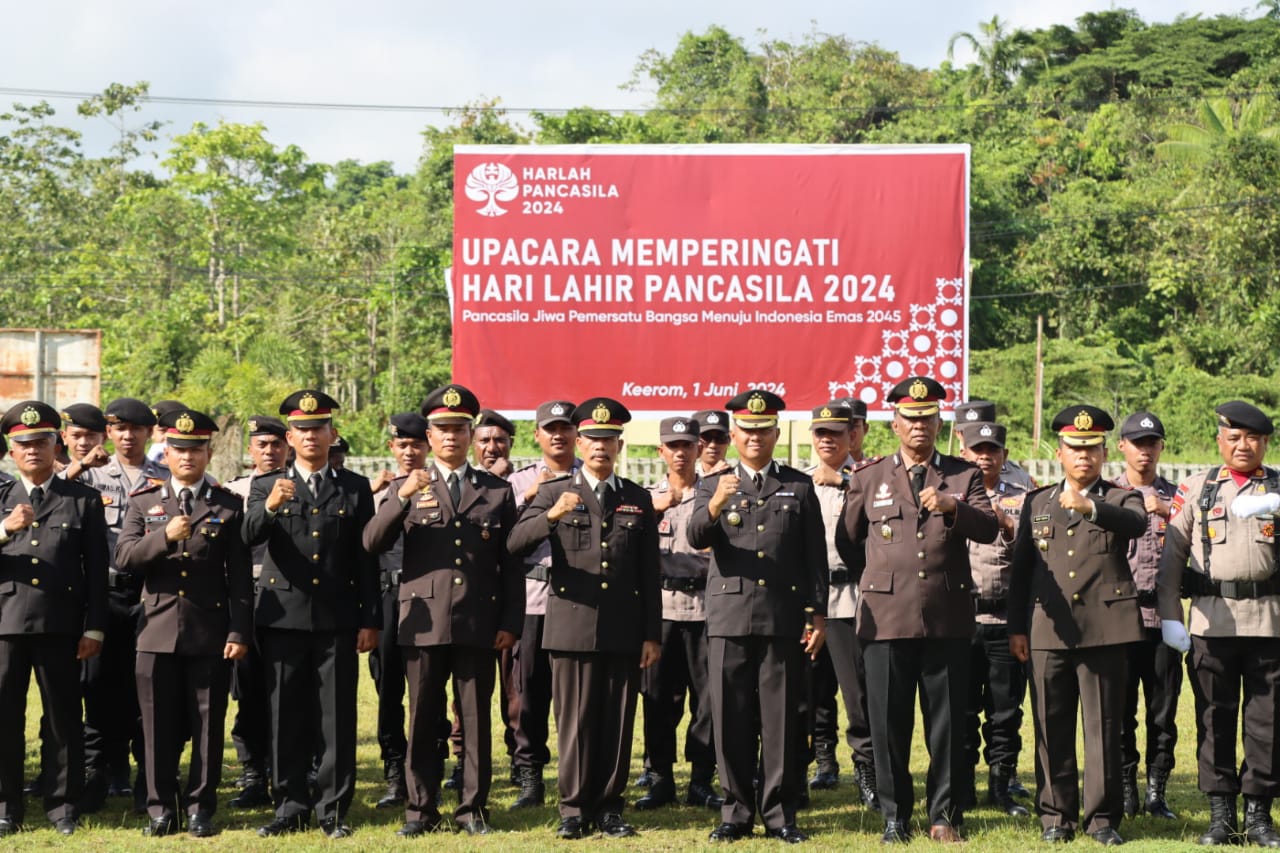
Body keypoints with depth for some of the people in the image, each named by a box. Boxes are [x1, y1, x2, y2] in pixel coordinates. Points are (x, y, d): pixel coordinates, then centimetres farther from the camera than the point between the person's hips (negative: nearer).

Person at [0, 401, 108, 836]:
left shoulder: (84, 499, 7)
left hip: (60, 625, -1)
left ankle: (62, 804, 13)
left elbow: (96, 569, 4)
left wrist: (93, 628, -2)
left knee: (63, 717, 3)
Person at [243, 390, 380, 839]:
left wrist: (370, 620, 1)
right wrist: (269, 507, -32)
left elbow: (367, 560, 6)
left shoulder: (355, 487, 8)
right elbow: (248, 536, -11)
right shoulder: (266, 486, 8)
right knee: (286, 718, 4)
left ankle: (333, 810, 9)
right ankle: (290, 807, 14)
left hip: (338, 620, 0)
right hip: (284, 618, 0)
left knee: (338, 718, 1)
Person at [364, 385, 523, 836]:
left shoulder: (498, 490, 10)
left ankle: (473, 808, 12)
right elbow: (372, 542, -7)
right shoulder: (406, 486, 8)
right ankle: (421, 809, 13)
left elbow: (511, 564, 9)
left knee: (476, 719, 3)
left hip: (479, 624, 0)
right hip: (424, 622, 0)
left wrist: (510, 623, 1)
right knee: (423, 720, 4)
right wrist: (402, 496, -20)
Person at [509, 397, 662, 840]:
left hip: (624, 631, 2)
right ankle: (574, 809, 10)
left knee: (618, 722, 4)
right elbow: (516, 542, -9)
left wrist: (653, 634, 4)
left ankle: (608, 807, 14)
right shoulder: (554, 492, 6)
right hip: (572, 627, -1)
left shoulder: (639, 499, 11)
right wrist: (552, 515, -27)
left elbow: (650, 574, 9)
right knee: (574, 721, 1)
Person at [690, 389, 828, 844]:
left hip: (784, 619, 0)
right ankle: (736, 812, 12)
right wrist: (714, 507, -28)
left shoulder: (800, 486, 10)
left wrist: (817, 614, 2)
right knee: (732, 719, 2)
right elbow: (696, 538, -8)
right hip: (729, 617, 0)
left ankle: (779, 813, 10)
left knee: (781, 720, 1)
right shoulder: (713, 484, 9)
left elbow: (815, 556, 8)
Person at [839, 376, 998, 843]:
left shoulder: (964, 475, 10)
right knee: (888, 723, 3)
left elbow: (989, 529, -5)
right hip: (886, 617, 0)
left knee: (947, 721, 3)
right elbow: (847, 544, 17)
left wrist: (952, 507, -21)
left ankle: (945, 815, 13)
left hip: (948, 618, 0)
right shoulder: (868, 478, 12)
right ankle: (894, 817, 13)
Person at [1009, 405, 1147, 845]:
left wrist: (1091, 507, -36)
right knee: (1052, 730, 5)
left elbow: (1136, 524, -18)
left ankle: (1103, 817, 9)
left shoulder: (1121, 500, 7)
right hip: (1048, 631, 2)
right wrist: (1016, 628, 7)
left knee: (1104, 728, 1)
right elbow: (1021, 567, 13)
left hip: (1106, 629, -2)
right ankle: (1056, 816, 14)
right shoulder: (1037, 503, 15)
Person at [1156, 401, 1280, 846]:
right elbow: (1171, 555, 5)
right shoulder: (1196, 488, 9)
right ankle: (1221, 814, 12)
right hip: (1211, 622, 0)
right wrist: (1169, 616, -3)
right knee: (1215, 719, 4)